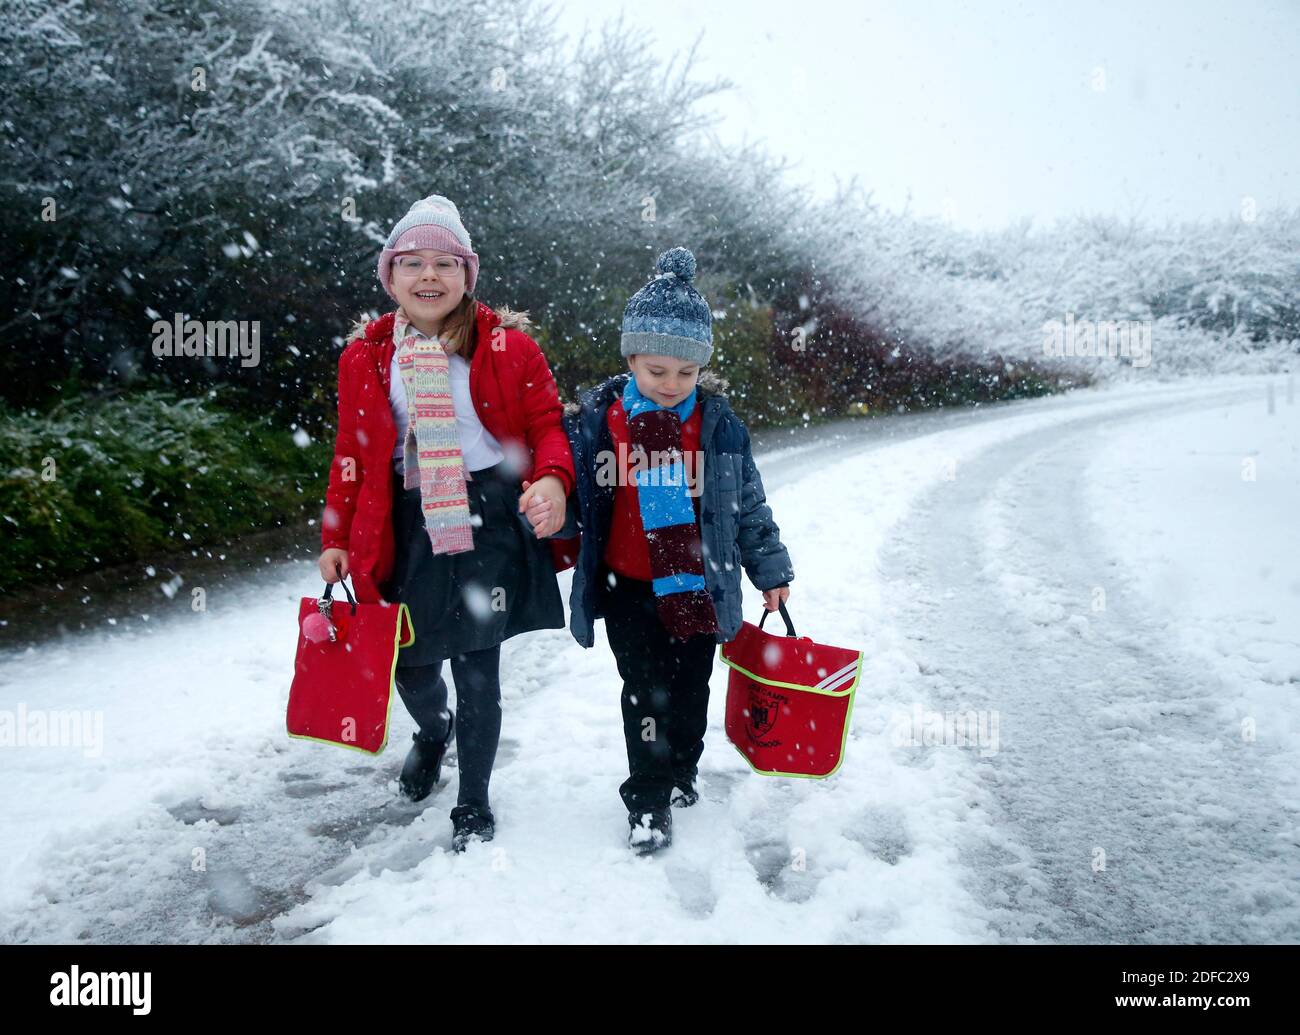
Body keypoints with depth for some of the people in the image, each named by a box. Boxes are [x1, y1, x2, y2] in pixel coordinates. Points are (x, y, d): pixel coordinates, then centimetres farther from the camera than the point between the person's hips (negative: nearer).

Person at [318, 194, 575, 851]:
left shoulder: (506, 345, 0)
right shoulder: (366, 355, 7)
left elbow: (547, 422, -1)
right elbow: (352, 453, 11)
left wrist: (552, 479, -22)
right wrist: (336, 538, 9)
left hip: (488, 521, -2)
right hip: (405, 530, 3)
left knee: (477, 667, 3)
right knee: (409, 663, 11)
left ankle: (474, 806, 24)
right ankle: (433, 732, 50)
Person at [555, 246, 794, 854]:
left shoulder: (720, 423, -4)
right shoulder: (594, 419, -7)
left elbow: (749, 503, 5)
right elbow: (569, 501, 4)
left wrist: (771, 571, 10)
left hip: (699, 586, 2)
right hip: (628, 587, -1)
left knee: (691, 687, 13)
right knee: (645, 691, 0)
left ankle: (682, 771, 39)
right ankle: (648, 801, 16)